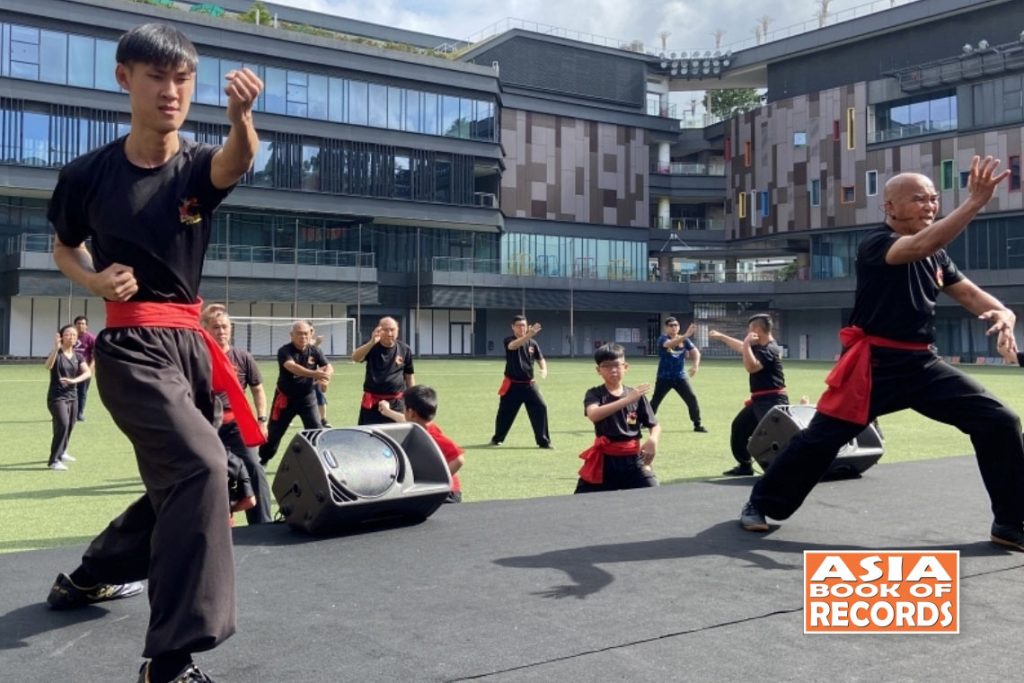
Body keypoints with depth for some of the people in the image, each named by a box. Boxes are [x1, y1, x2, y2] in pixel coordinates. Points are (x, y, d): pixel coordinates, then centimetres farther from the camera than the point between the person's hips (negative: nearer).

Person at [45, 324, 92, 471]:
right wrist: (56, 348, -45)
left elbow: (88, 372, -8)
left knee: (70, 426, 18)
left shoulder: (78, 356, 5)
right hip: (57, 396, -6)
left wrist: (74, 380, -25)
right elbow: (48, 366, -32)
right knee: (63, 424, -22)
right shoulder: (56, 353, -10)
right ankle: (54, 461, -17)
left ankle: (61, 453, 42)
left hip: (72, 396, 6)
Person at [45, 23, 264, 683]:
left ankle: (87, 577, 45)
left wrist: (242, 114, -49)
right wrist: (96, 279, -8)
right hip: (131, 347, -5)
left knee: (174, 488, 17)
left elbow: (238, 161, -26)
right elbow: (64, 248, 14)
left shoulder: (200, 165, -1)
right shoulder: (88, 173, -4)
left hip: (192, 344, 5)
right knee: (201, 466, -26)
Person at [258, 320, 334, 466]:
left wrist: (325, 375, -38)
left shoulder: (314, 350, -3)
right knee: (274, 432, 9)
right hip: (285, 398, -3)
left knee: (316, 430, -5)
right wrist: (314, 374, -55)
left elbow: (329, 367, -12)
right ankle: (262, 460, 28)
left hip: (307, 397, 3)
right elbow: (292, 367, -39)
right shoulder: (285, 351, -19)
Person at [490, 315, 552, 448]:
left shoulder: (533, 343, 4)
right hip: (512, 385, -2)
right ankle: (497, 438, 32)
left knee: (541, 407, -12)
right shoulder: (509, 340, -6)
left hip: (529, 384, 2)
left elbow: (540, 359, 12)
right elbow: (514, 346, -31)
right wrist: (530, 334, -46)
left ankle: (543, 441, -4)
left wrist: (544, 369, -12)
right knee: (505, 412, 8)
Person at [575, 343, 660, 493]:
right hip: (605, 459, -1)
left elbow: (655, 425, 5)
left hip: (633, 459, 1)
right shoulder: (595, 394, -3)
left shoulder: (637, 395, 4)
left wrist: (653, 439, -19)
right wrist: (627, 400, -31)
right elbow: (593, 415, -25)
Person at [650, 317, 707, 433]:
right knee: (655, 401, 3)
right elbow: (670, 344, -35)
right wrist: (686, 335, -50)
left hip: (680, 377, 3)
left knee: (692, 399, -4)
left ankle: (697, 425, 5)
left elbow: (695, 351, -1)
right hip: (664, 377, -3)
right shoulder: (662, 339, -12)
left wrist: (695, 365, -20)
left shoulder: (684, 340, 3)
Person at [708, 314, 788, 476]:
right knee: (738, 427, 20)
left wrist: (747, 343, -24)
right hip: (758, 400, 11)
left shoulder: (770, 350, -18)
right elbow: (742, 348, 31)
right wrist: (721, 337, 36)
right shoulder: (759, 347, 12)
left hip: (772, 402, -11)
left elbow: (751, 366, -33)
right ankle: (745, 466, 30)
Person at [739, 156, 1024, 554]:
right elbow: (921, 245, -31)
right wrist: (975, 202, -37)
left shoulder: (938, 258, 12)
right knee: (821, 437, -3)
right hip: (873, 365, -6)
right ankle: (760, 504, 17)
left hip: (923, 364, 6)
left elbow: (970, 294, 11)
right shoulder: (875, 244, -11)